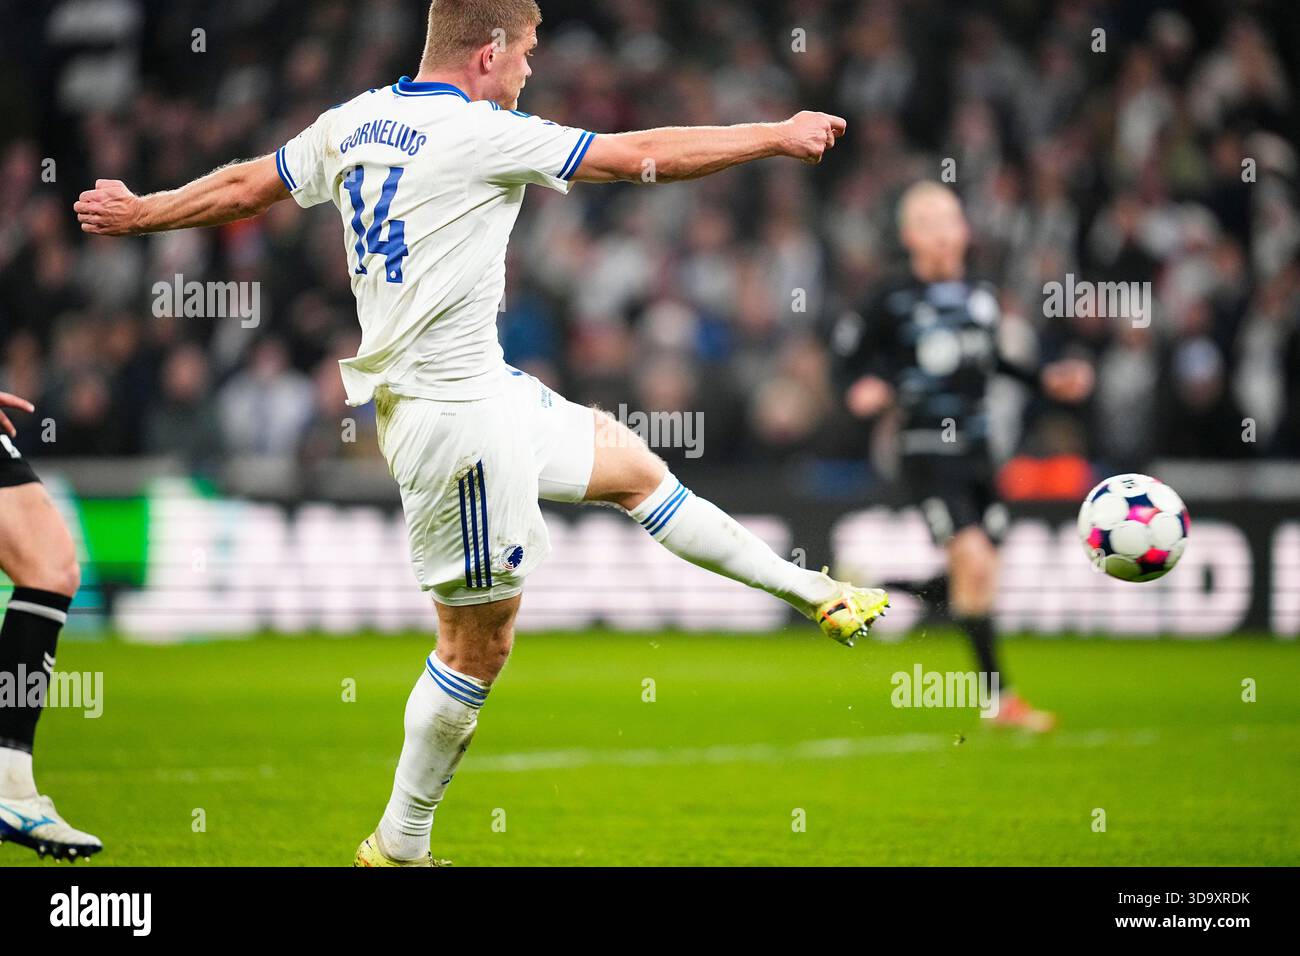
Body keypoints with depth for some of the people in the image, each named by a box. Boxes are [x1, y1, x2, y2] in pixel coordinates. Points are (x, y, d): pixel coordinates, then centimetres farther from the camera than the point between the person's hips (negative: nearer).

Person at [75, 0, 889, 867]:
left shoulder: (353, 122, 6)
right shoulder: (482, 135, -17)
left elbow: (242, 187, 19)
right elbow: (644, 158, -12)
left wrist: (137, 213, 37)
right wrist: (778, 137, -1)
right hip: (454, 413, -10)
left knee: (630, 463, 21)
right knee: (480, 642, 0)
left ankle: (811, 592, 31)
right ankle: (397, 847, 10)